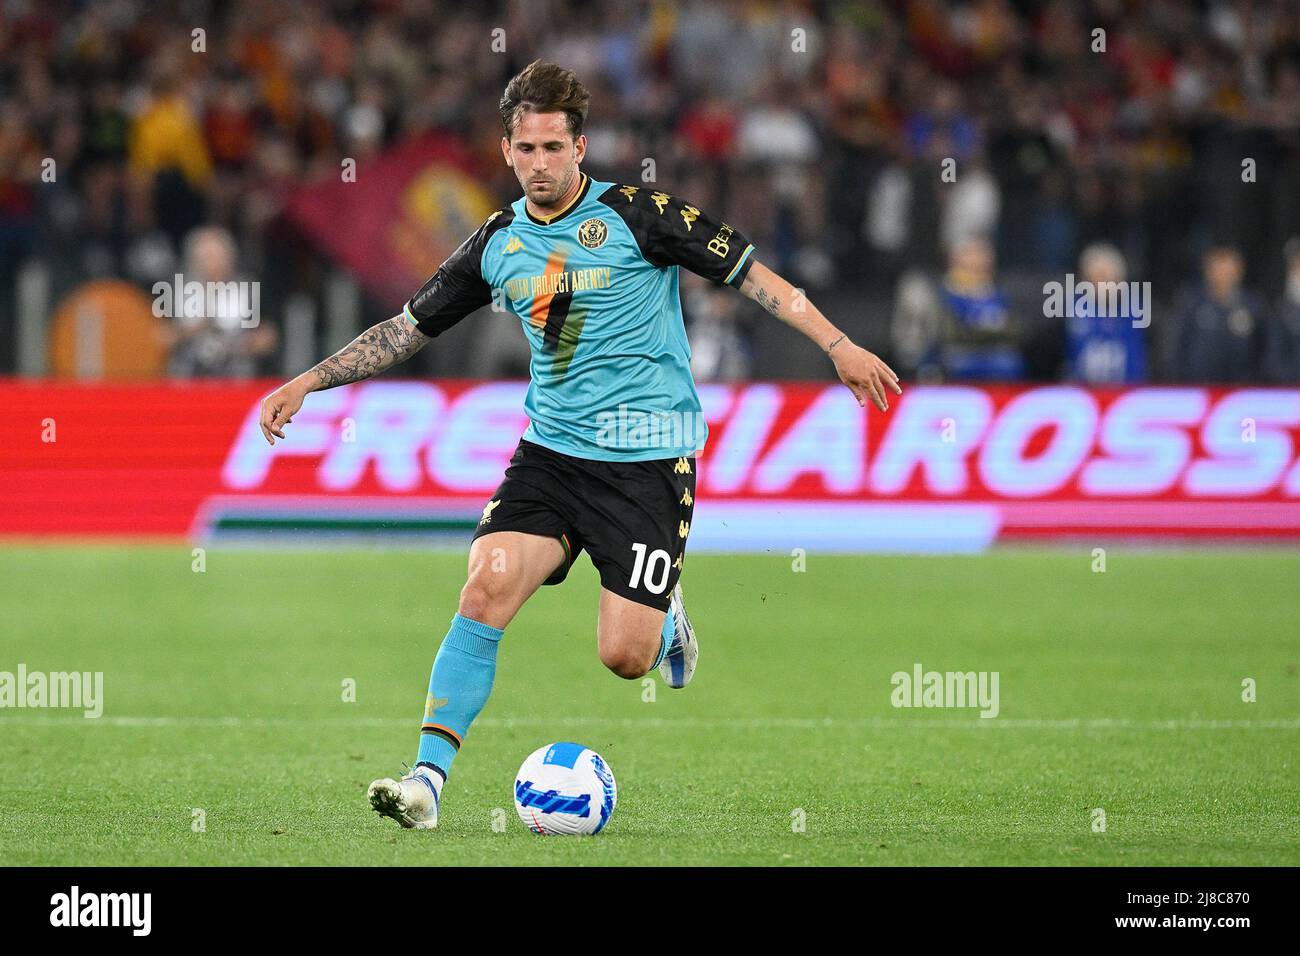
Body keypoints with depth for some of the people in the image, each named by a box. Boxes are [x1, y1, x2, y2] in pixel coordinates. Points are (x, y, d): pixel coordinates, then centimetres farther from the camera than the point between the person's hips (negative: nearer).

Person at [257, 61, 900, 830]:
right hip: (551, 450, 4)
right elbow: (409, 328, 16)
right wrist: (307, 383, 10)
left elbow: (749, 273, -4)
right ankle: (429, 780, -18)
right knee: (484, 593, -19)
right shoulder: (497, 244, 7)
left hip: (648, 458, -4)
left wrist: (838, 345, -11)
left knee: (624, 657, -9)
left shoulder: (636, 216, -7)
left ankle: (666, 619, 29)